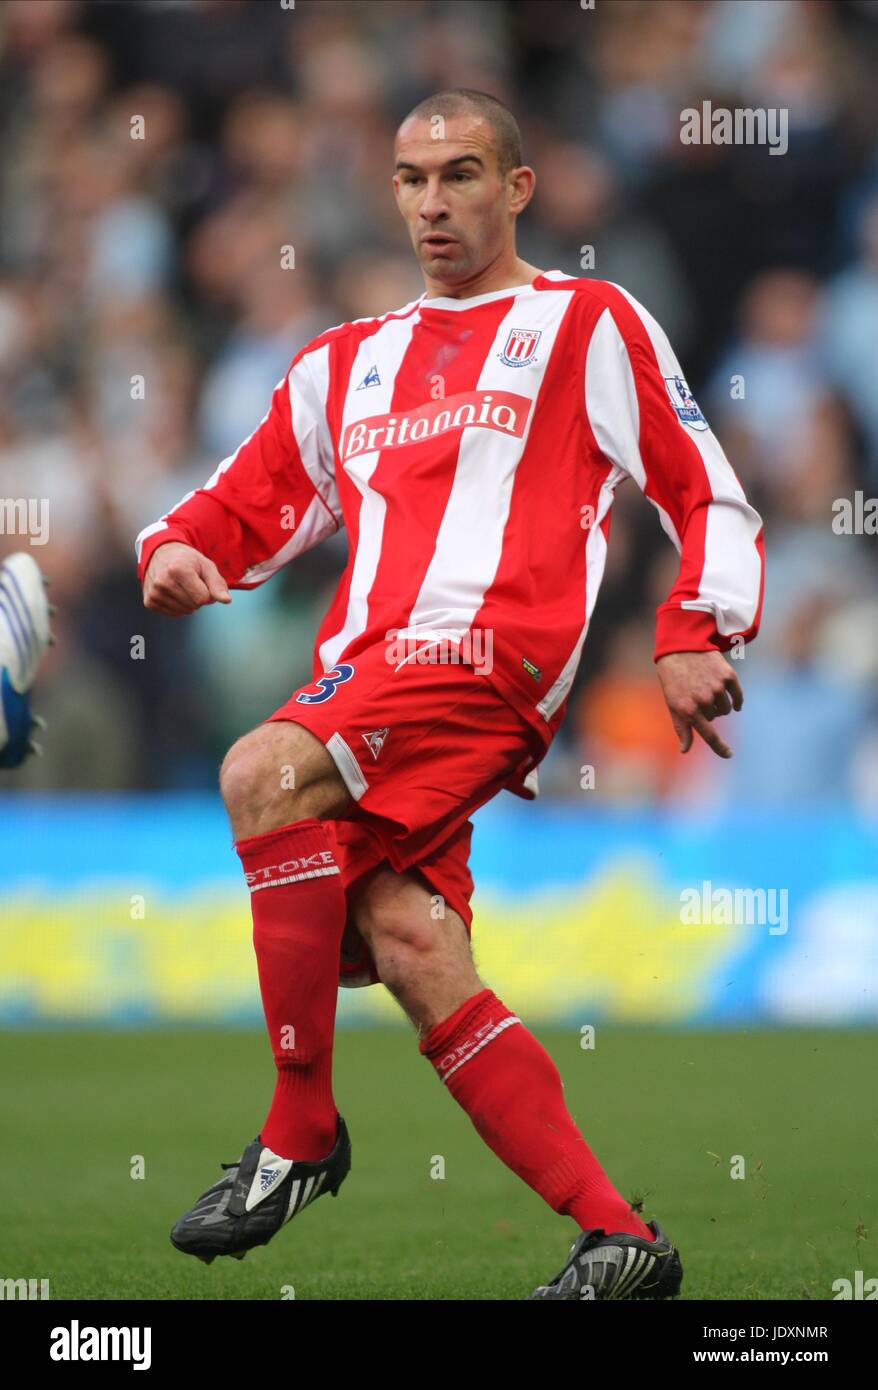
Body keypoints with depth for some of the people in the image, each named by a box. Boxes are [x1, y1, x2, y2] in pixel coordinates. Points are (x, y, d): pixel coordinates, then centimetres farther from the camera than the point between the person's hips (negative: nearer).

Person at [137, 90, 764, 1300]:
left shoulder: (590, 325, 13)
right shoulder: (346, 365, 27)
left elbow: (707, 494, 10)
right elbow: (245, 508, 29)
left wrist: (695, 638, -4)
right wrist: (177, 554, 6)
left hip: (490, 649, -6)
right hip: (364, 678, 6)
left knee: (262, 778, -29)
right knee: (401, 943, -13)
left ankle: (301, 1130, -22)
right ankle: (617, 1239, -10)